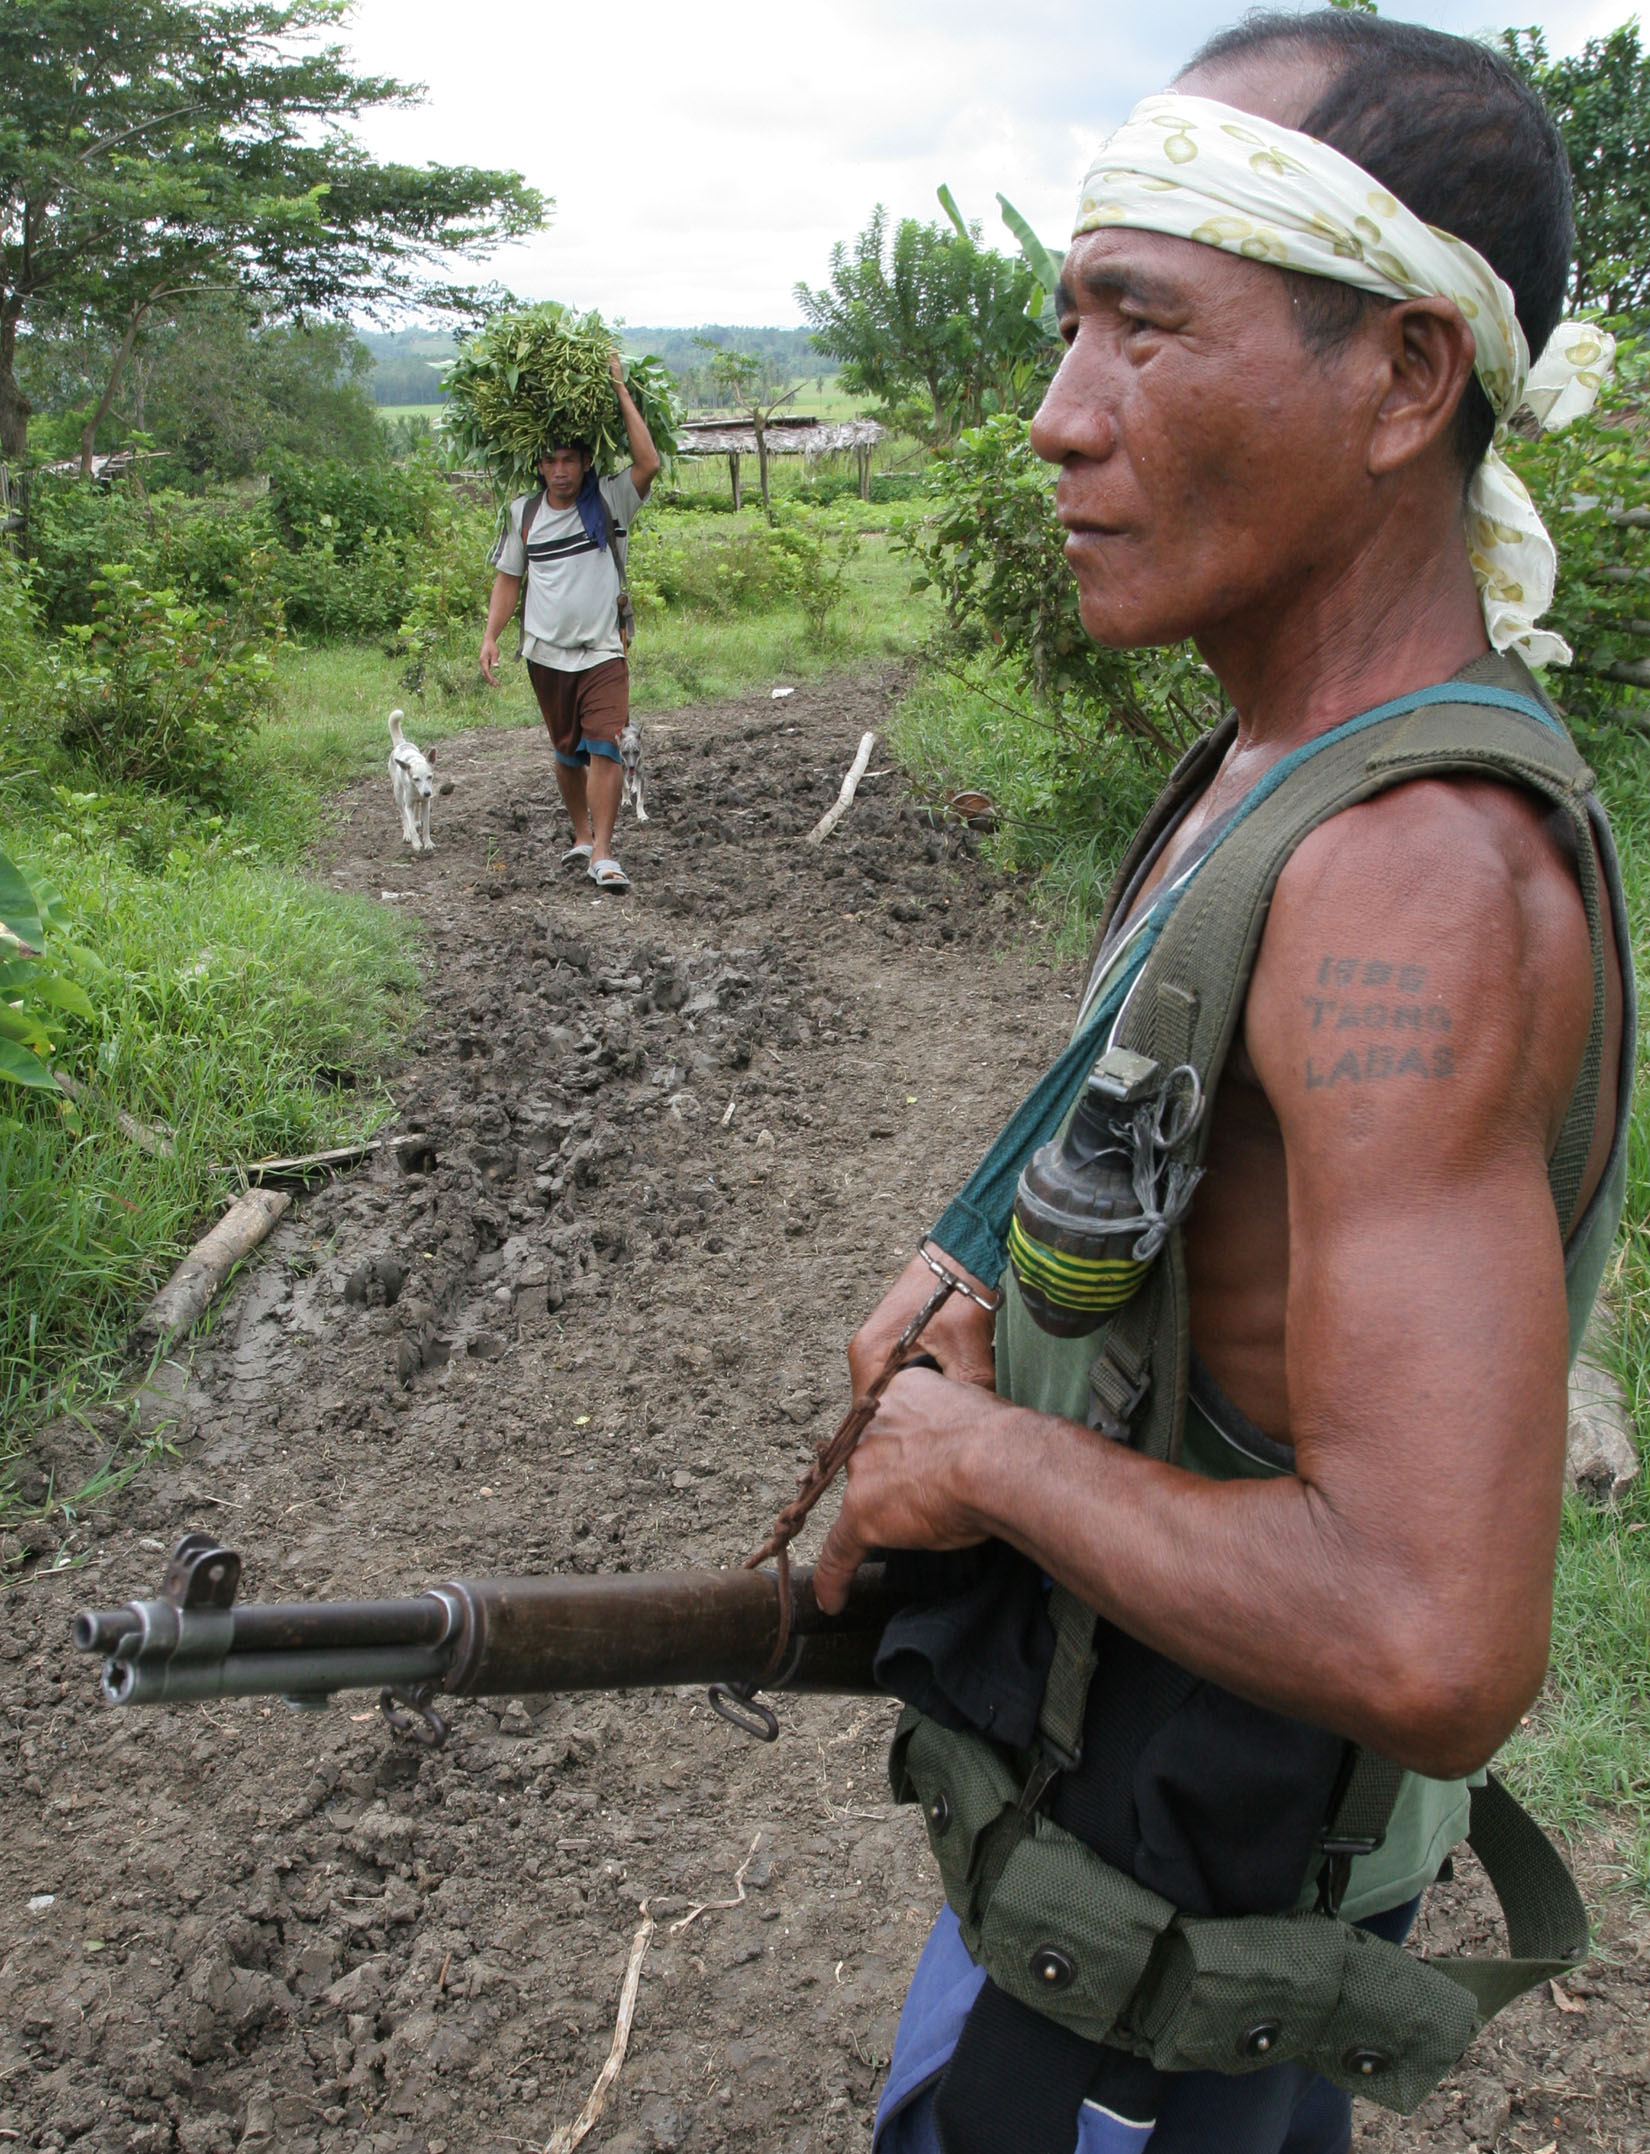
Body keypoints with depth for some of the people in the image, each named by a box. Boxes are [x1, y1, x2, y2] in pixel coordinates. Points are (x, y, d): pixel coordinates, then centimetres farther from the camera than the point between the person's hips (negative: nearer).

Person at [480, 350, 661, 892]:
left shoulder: (609, 502, -2)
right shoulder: (524, 512, 6)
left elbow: (648, 463, -18)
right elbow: (508, 578, 11)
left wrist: (620, 389, -14)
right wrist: (491, 637, 1)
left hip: (603, 650, -3)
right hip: (546, 652, 3)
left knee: (603, 747, -15)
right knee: (566, 752, 13)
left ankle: (603, 854, -14)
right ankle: (581, 835, 31)